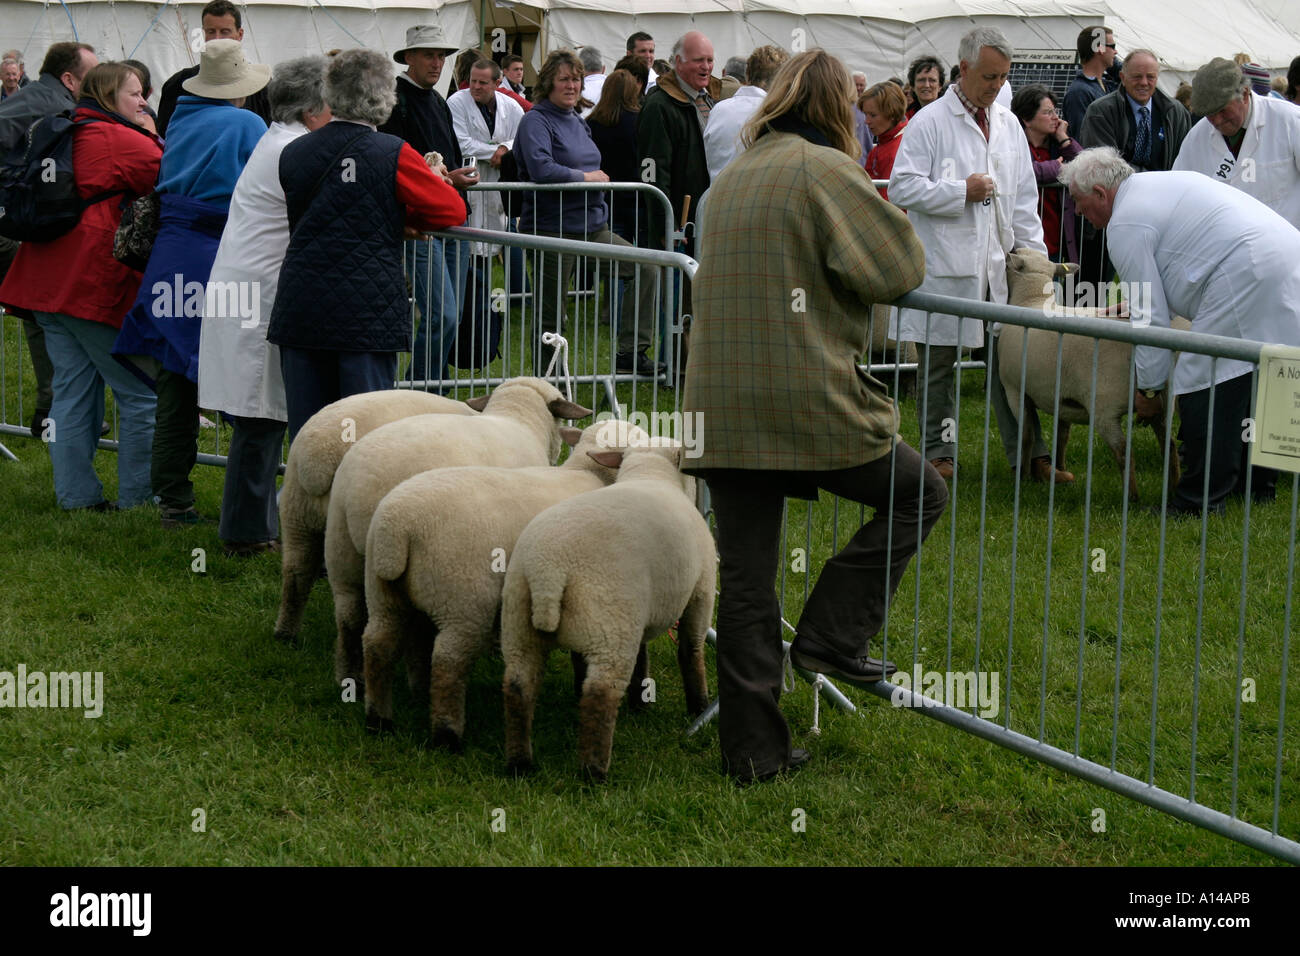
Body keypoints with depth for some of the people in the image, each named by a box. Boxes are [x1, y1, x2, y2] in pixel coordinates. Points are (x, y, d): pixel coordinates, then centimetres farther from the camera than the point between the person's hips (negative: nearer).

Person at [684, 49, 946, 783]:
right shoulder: (825, 171, -7)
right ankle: (832, 635, 7)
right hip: (808, 401, -7)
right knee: (919, 494, 15)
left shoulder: (732, 177, 15)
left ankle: (754, 749, 13)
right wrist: (850, 259, 11)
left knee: (746, 580, 9)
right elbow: (903, 267, -8)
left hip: (721, 406, 7)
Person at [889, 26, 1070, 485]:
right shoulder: (930, 122, -5)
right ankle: (940, 452, 14)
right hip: (945, 265, -5)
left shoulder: (1008, 125, 15)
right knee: (938, 363, 4)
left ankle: (1028, 454, 10)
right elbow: (902, 187, -11)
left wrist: (1034, 254, 11)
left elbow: (1024, 199, 19)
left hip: (999, 263, 5)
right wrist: (962, 192, -13)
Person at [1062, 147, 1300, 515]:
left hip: (1245, 275, -10)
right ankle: (1257, 483, 28)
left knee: (1204, 388, -6)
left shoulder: (1126, 224, -3)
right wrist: (1134, 303, 39)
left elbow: (1151, 317, -4)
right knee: (1250, 380, 19)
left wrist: (1148, 388, 5)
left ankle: (1200, 503, -4)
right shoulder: (1163, 182, 26)